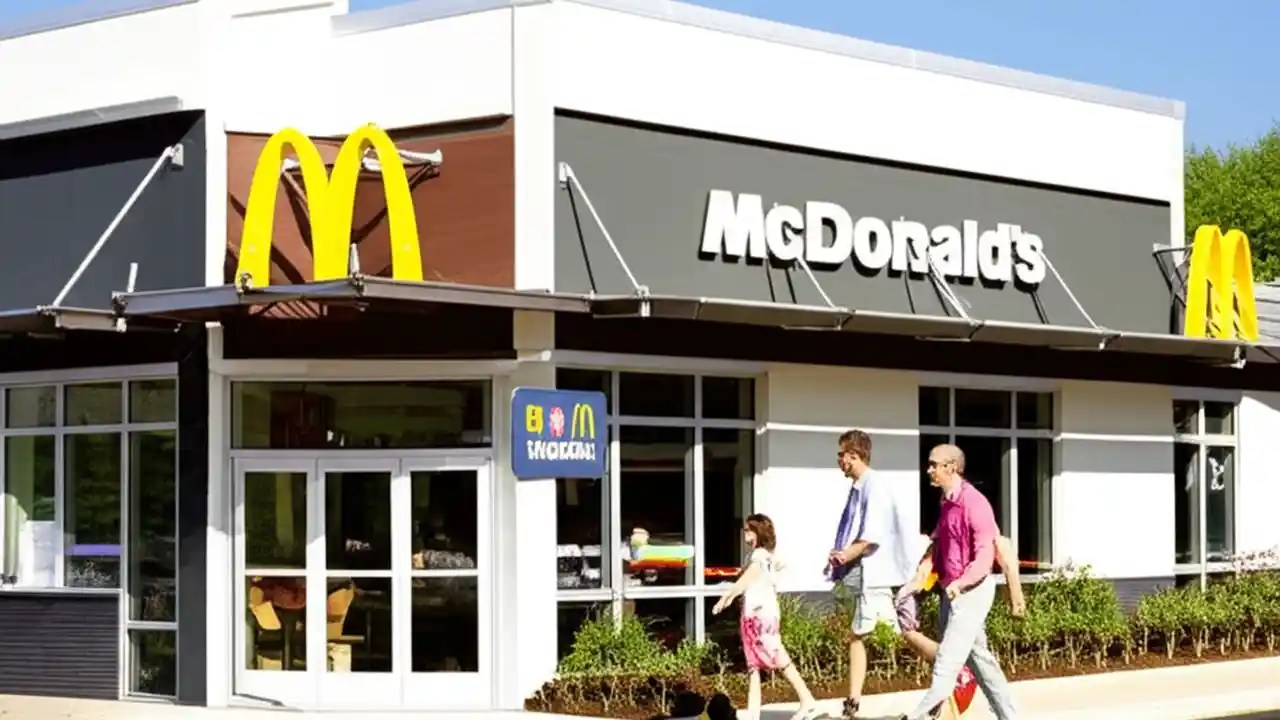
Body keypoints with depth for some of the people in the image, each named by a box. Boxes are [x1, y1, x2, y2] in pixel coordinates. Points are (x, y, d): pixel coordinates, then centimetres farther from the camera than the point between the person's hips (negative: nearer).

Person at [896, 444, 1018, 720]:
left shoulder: (974, 503, -18)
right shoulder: (946, 503, 12)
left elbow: (985, 556, -22)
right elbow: (937, 545, 16)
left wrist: (960, 583, -35)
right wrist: (918, 579, 4)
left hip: (971, 591, -10)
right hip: (953, 592, 10)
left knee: (947, 658, -11)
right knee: (978, 657, 14)